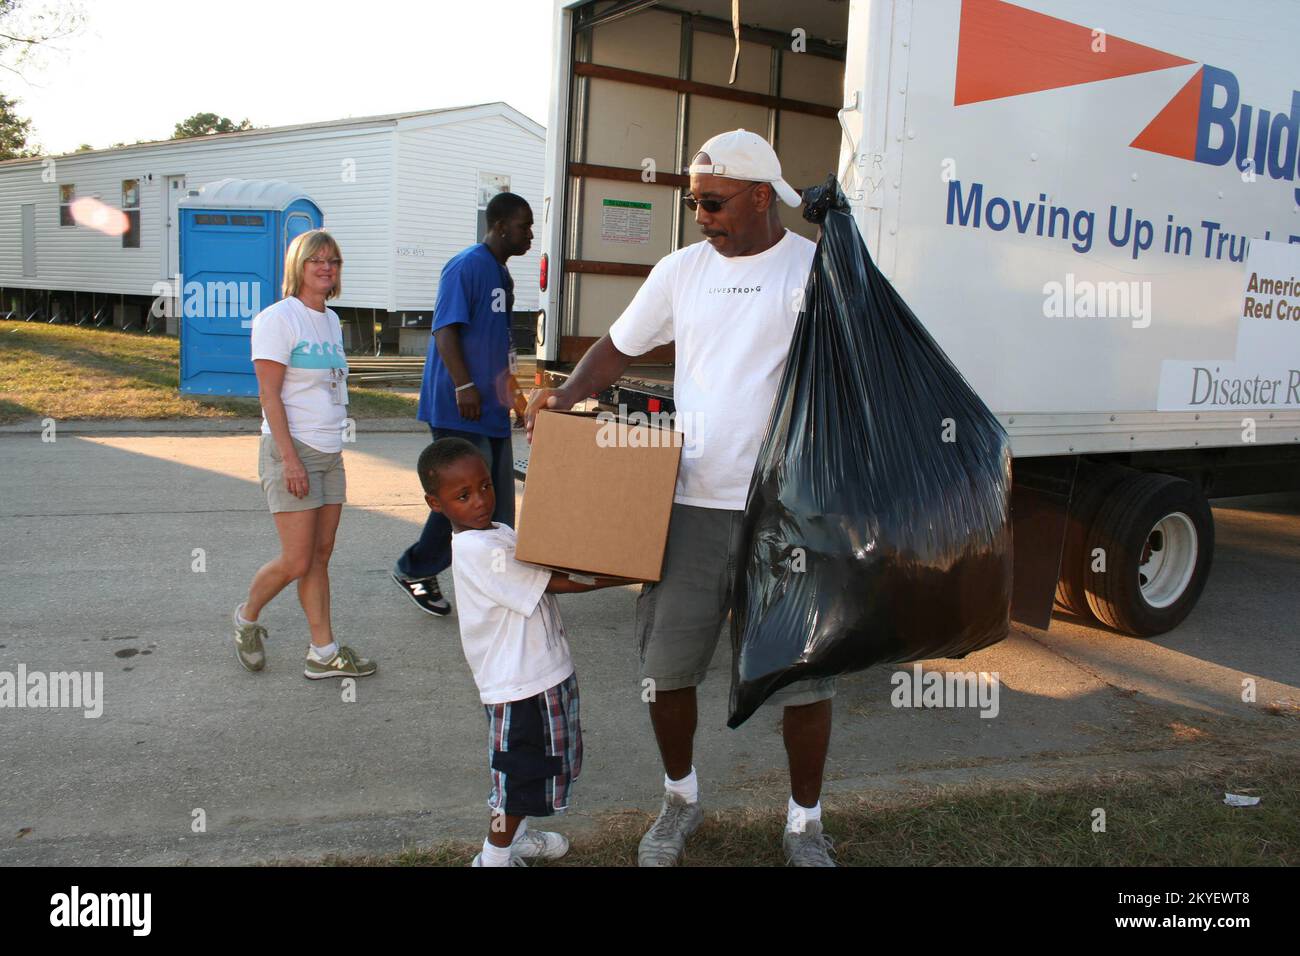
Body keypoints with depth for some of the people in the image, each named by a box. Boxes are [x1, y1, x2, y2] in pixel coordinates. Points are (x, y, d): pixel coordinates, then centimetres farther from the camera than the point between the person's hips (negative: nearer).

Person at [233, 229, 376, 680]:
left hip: (329, 452, 7)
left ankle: (323, 652, 13)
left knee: (320, 558, 8)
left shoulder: (331, 321, 15)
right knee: (297, 561, -6)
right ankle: (247, 618, 21)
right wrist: (290, 459, -19)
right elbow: (270, 394, -14)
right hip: (290, 451, -7)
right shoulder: (278, 318, -9)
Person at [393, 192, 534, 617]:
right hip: (461, 408, -9)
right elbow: (445, 328, -18)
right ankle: (414, 571, 12)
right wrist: (464, 386, -24)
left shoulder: (502, 274, 17)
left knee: (497, 502, 11)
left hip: (493, 409, 9)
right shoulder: (467, 266, -12)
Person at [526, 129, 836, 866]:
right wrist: (567, 396, -2)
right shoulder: (682, 270, 10)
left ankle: (806, 823, 28)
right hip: (692, 502, 4)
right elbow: (619, 348, 16)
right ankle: (681, 799, 35)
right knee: (666, 666, 10)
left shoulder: (817, 268, -2)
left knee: (804, 674, 6)